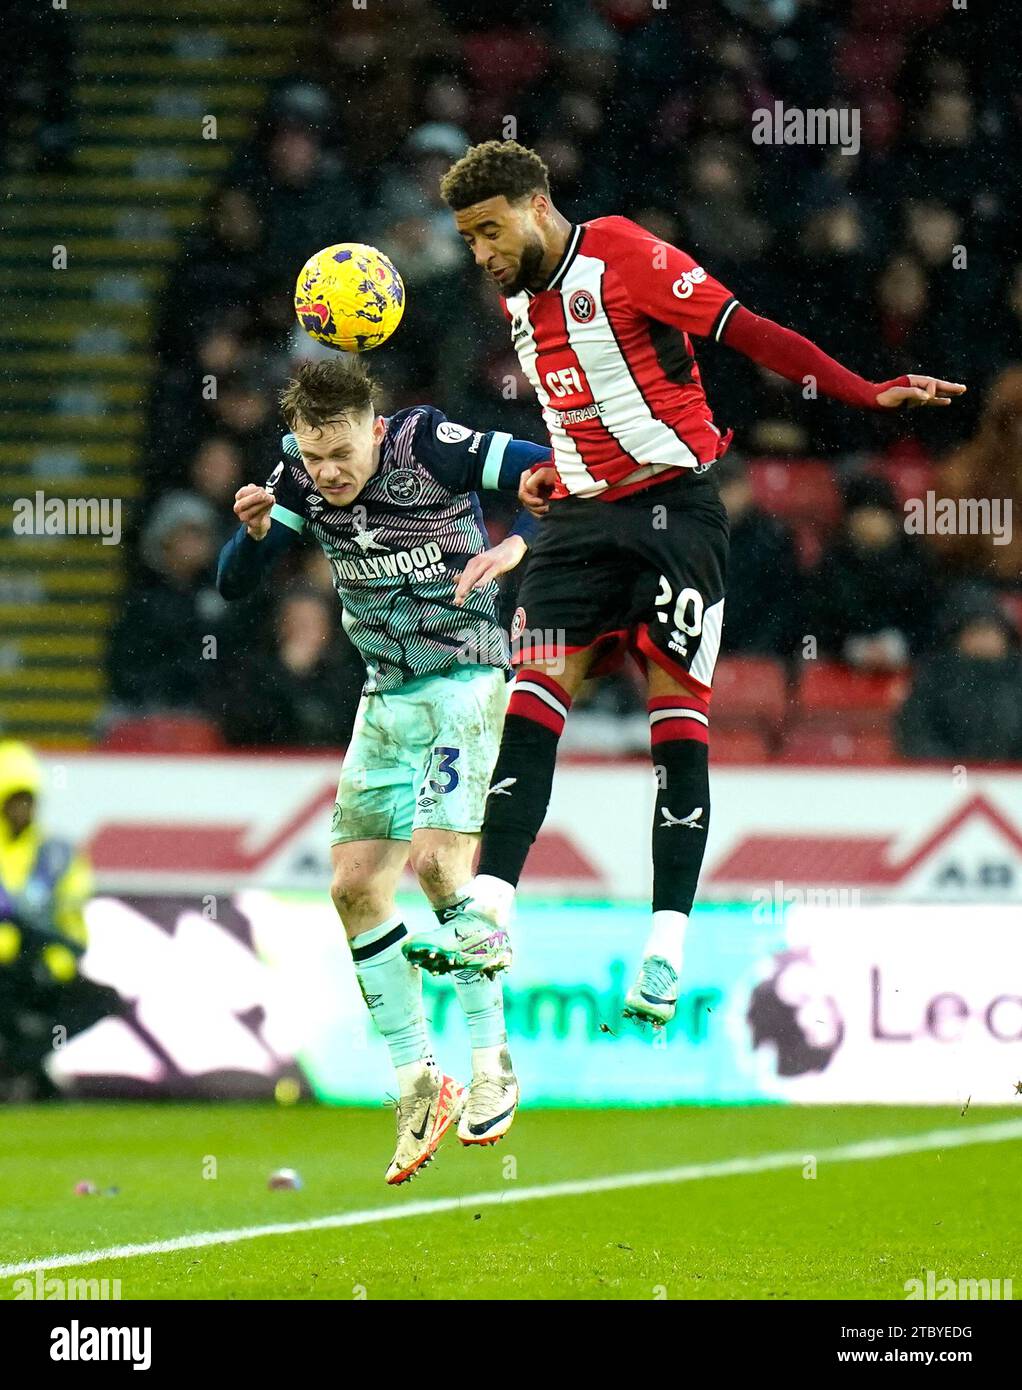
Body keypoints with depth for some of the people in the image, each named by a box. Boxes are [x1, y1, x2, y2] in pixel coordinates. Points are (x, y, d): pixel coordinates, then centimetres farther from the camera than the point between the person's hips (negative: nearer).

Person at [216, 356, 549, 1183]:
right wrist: (255, 530, -20)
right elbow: (235, 584, 1)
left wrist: (516, 546, -35)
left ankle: (494, 1061, -10)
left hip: (466, 676, -6)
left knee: (438, 857, -22)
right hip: (387, 696, 6)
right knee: (356, 884, -1)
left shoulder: (431, 445, -18)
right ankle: (419, 1084, 9)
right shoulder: (301, 477, -3)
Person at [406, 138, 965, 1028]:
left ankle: (667, 950, -7)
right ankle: (489, 916, -14)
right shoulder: (521, 300, 14)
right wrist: (551, 472, 8)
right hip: (582, 520, 7)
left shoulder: (621, 255, -10)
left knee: (678, 713, -6)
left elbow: (746, 332, -15)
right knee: (535, 693, -8)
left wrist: (869, 395, -21)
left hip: (674, 508, -6)